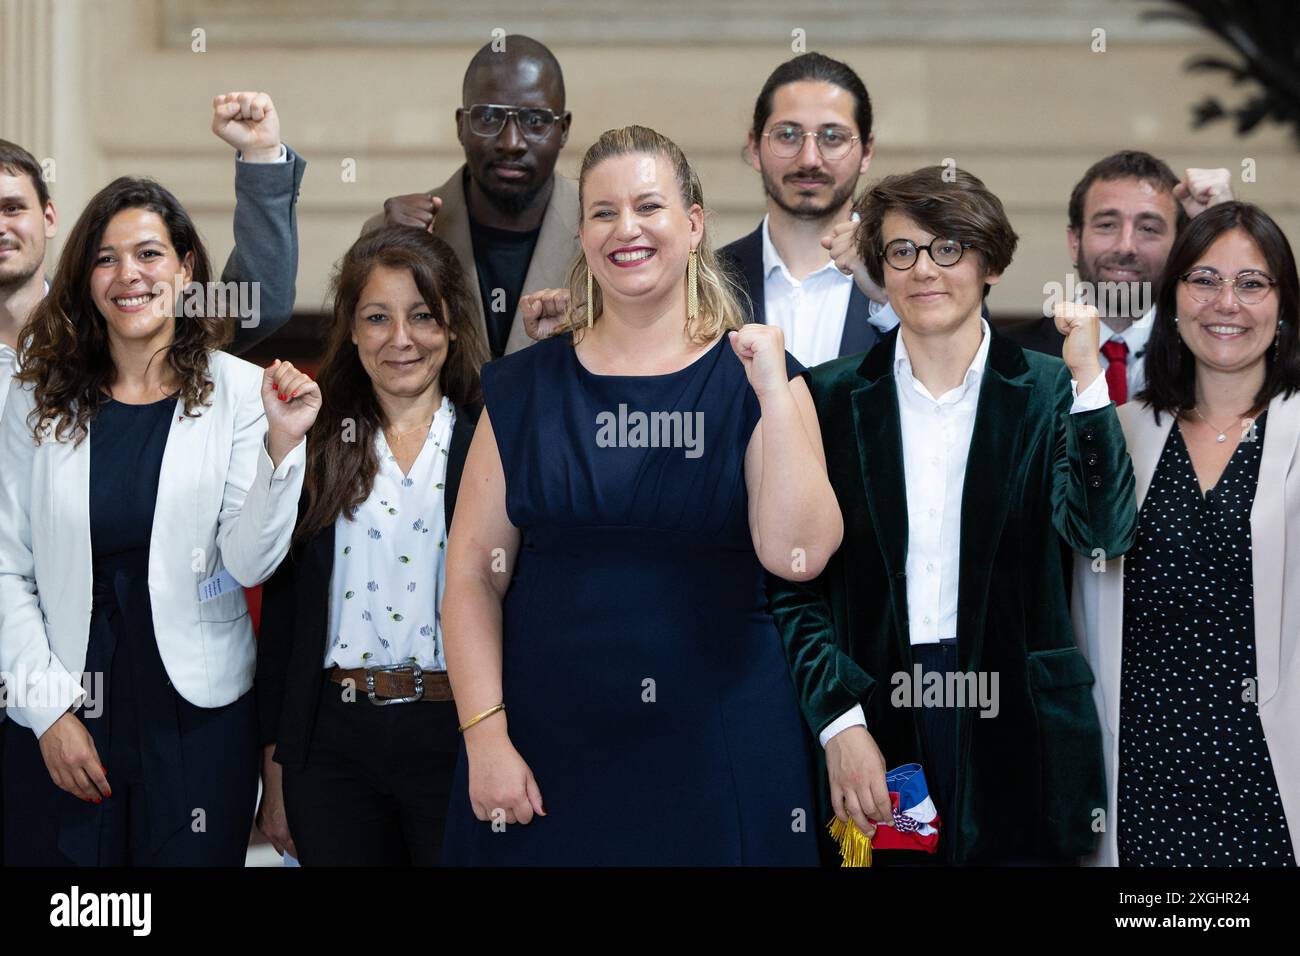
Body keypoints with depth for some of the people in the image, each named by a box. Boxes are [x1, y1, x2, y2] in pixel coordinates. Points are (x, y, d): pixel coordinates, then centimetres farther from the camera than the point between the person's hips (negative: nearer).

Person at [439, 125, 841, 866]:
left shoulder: (754, 375, 2)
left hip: (716, 746, -1)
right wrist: (485, 736, -6)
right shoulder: (525, 388, 5)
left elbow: (798, 553, -11)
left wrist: (775, 391, -14)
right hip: (548, 749, 1)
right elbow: (474, 574, 2)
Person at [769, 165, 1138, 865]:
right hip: (876, 720, 1)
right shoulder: (832, 398, 4)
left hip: (1016, 728, 0)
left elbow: (1104, 535, -12)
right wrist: (838, 720, -8)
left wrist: (1087, 380, -19)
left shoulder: (1049, 392, 2)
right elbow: (795, 583, 3)